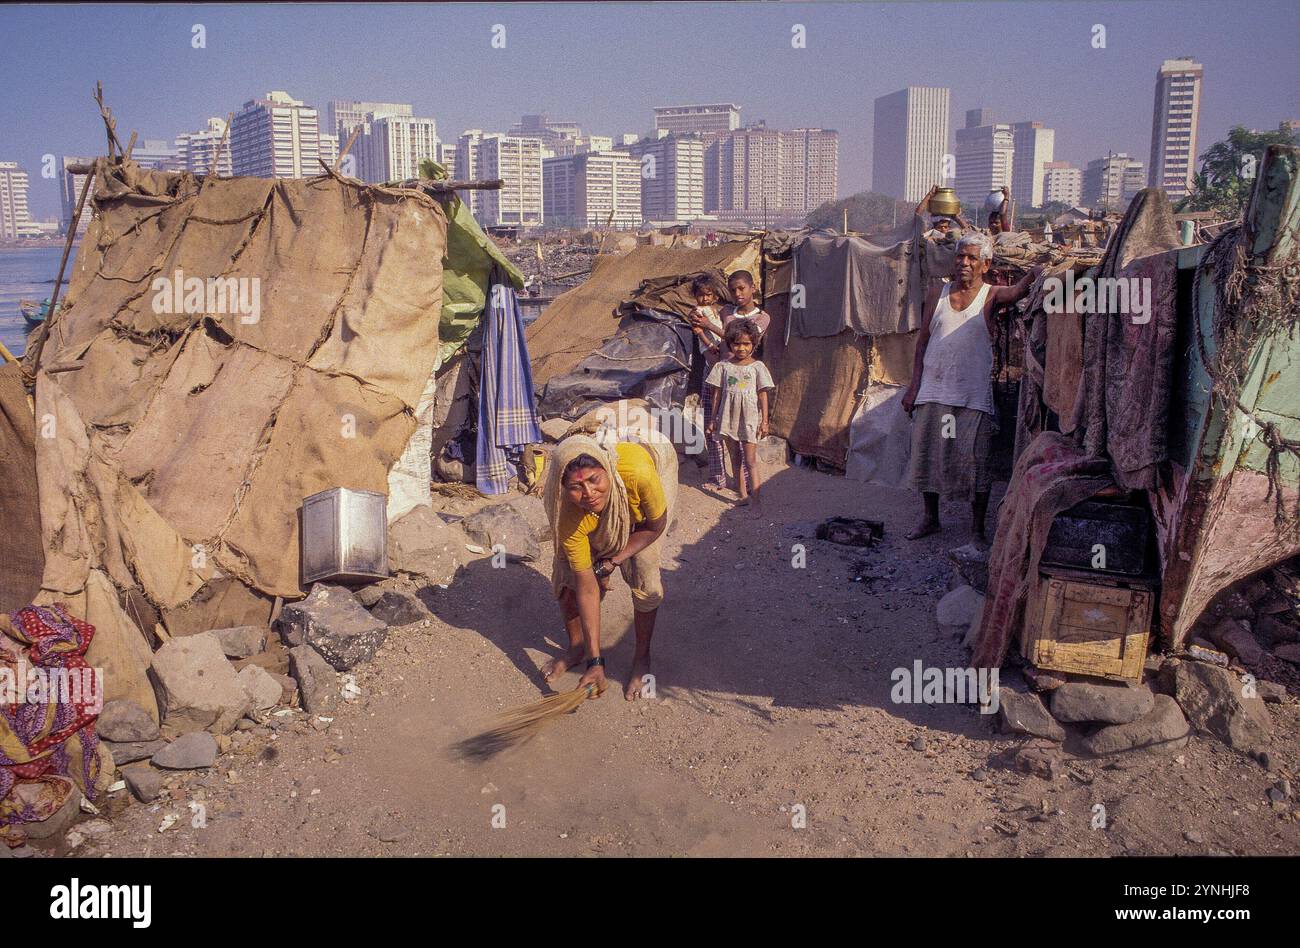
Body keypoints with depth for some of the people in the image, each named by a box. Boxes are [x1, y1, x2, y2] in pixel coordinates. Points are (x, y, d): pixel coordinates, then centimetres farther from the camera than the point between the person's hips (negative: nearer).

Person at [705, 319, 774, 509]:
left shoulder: (757, 367, -4)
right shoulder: (723, 367, 2)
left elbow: (763, 395, -3)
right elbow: (717, 394, 6)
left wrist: (764, 421, -6)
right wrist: (713, 419, 6)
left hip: (750, 419, -3)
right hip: (729, 419, 3)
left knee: (751, 461, -5)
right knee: (736, 460, 11)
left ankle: (755, 501, -6)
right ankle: (743, 496, 22)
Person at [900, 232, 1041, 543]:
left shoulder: (991, 296, 1)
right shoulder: (937, 295, 10)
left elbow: (1018, 289, -20)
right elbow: (922, 342, 11)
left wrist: (1036, 273, -42)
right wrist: (914, 386, 5)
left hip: (974, 395, -3)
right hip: (933, 391, 3)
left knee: (975, 463, -2)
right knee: (927, 456, 9)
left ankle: (978, 528, 11)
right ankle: (930, 518, 25)